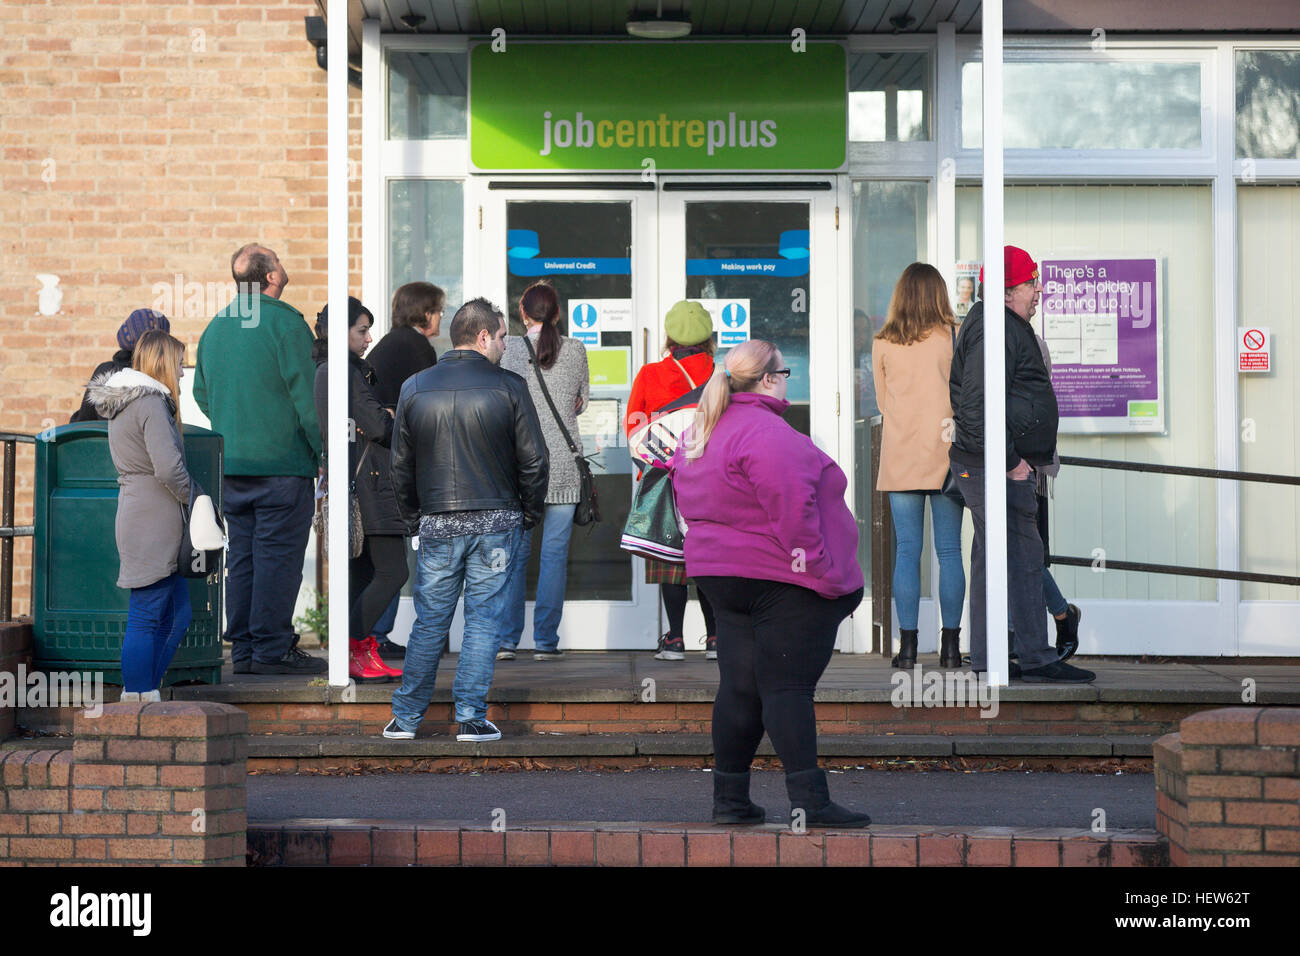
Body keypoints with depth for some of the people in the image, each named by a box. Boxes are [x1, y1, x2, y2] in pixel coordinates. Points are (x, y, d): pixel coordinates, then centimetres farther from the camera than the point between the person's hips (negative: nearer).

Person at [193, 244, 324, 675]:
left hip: (230, 463, 7)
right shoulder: (285, 323, -11)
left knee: (242, 555, 10)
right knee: (277, 554, -4)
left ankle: (244, 648, 12)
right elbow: (306, 392, -13)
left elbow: (201, 393, 20)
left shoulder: (215, 326, 12)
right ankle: (272, 648, -5)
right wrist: (324, 450, -8)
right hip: (281, 462, -7)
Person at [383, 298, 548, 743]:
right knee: (484, 619, 3)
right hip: (495, 522, -2)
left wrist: (413, 515, 20)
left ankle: (405, 717, 13)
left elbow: (400, 464, 9)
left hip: (437, 523, 2)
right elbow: (533, 459, -3)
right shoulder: (509, 387, -4)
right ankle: (471, 719, 1)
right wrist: (529, 514, 10)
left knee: (429, 622, 10)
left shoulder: (414, 388, 4)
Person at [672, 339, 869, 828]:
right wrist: (823, 572, -19)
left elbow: (690, 506, 19)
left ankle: (730, 797, 13)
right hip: (781, 582, -9)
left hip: (723, 579, 9)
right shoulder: (765, 432, -18)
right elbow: (792, 509, -24)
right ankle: (808, 799, -11)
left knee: (739, 686, 11)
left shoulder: (699, 434, 13)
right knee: (788, 687, -9)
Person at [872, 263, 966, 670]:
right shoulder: (954, 337, -4)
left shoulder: (883, 344, 2)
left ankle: (907, 645, 1)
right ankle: (950, 646, 4)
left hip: (900, 458, 1)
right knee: (949, 551, 3)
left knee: (907, 551, 3)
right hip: (945, 454, -1)